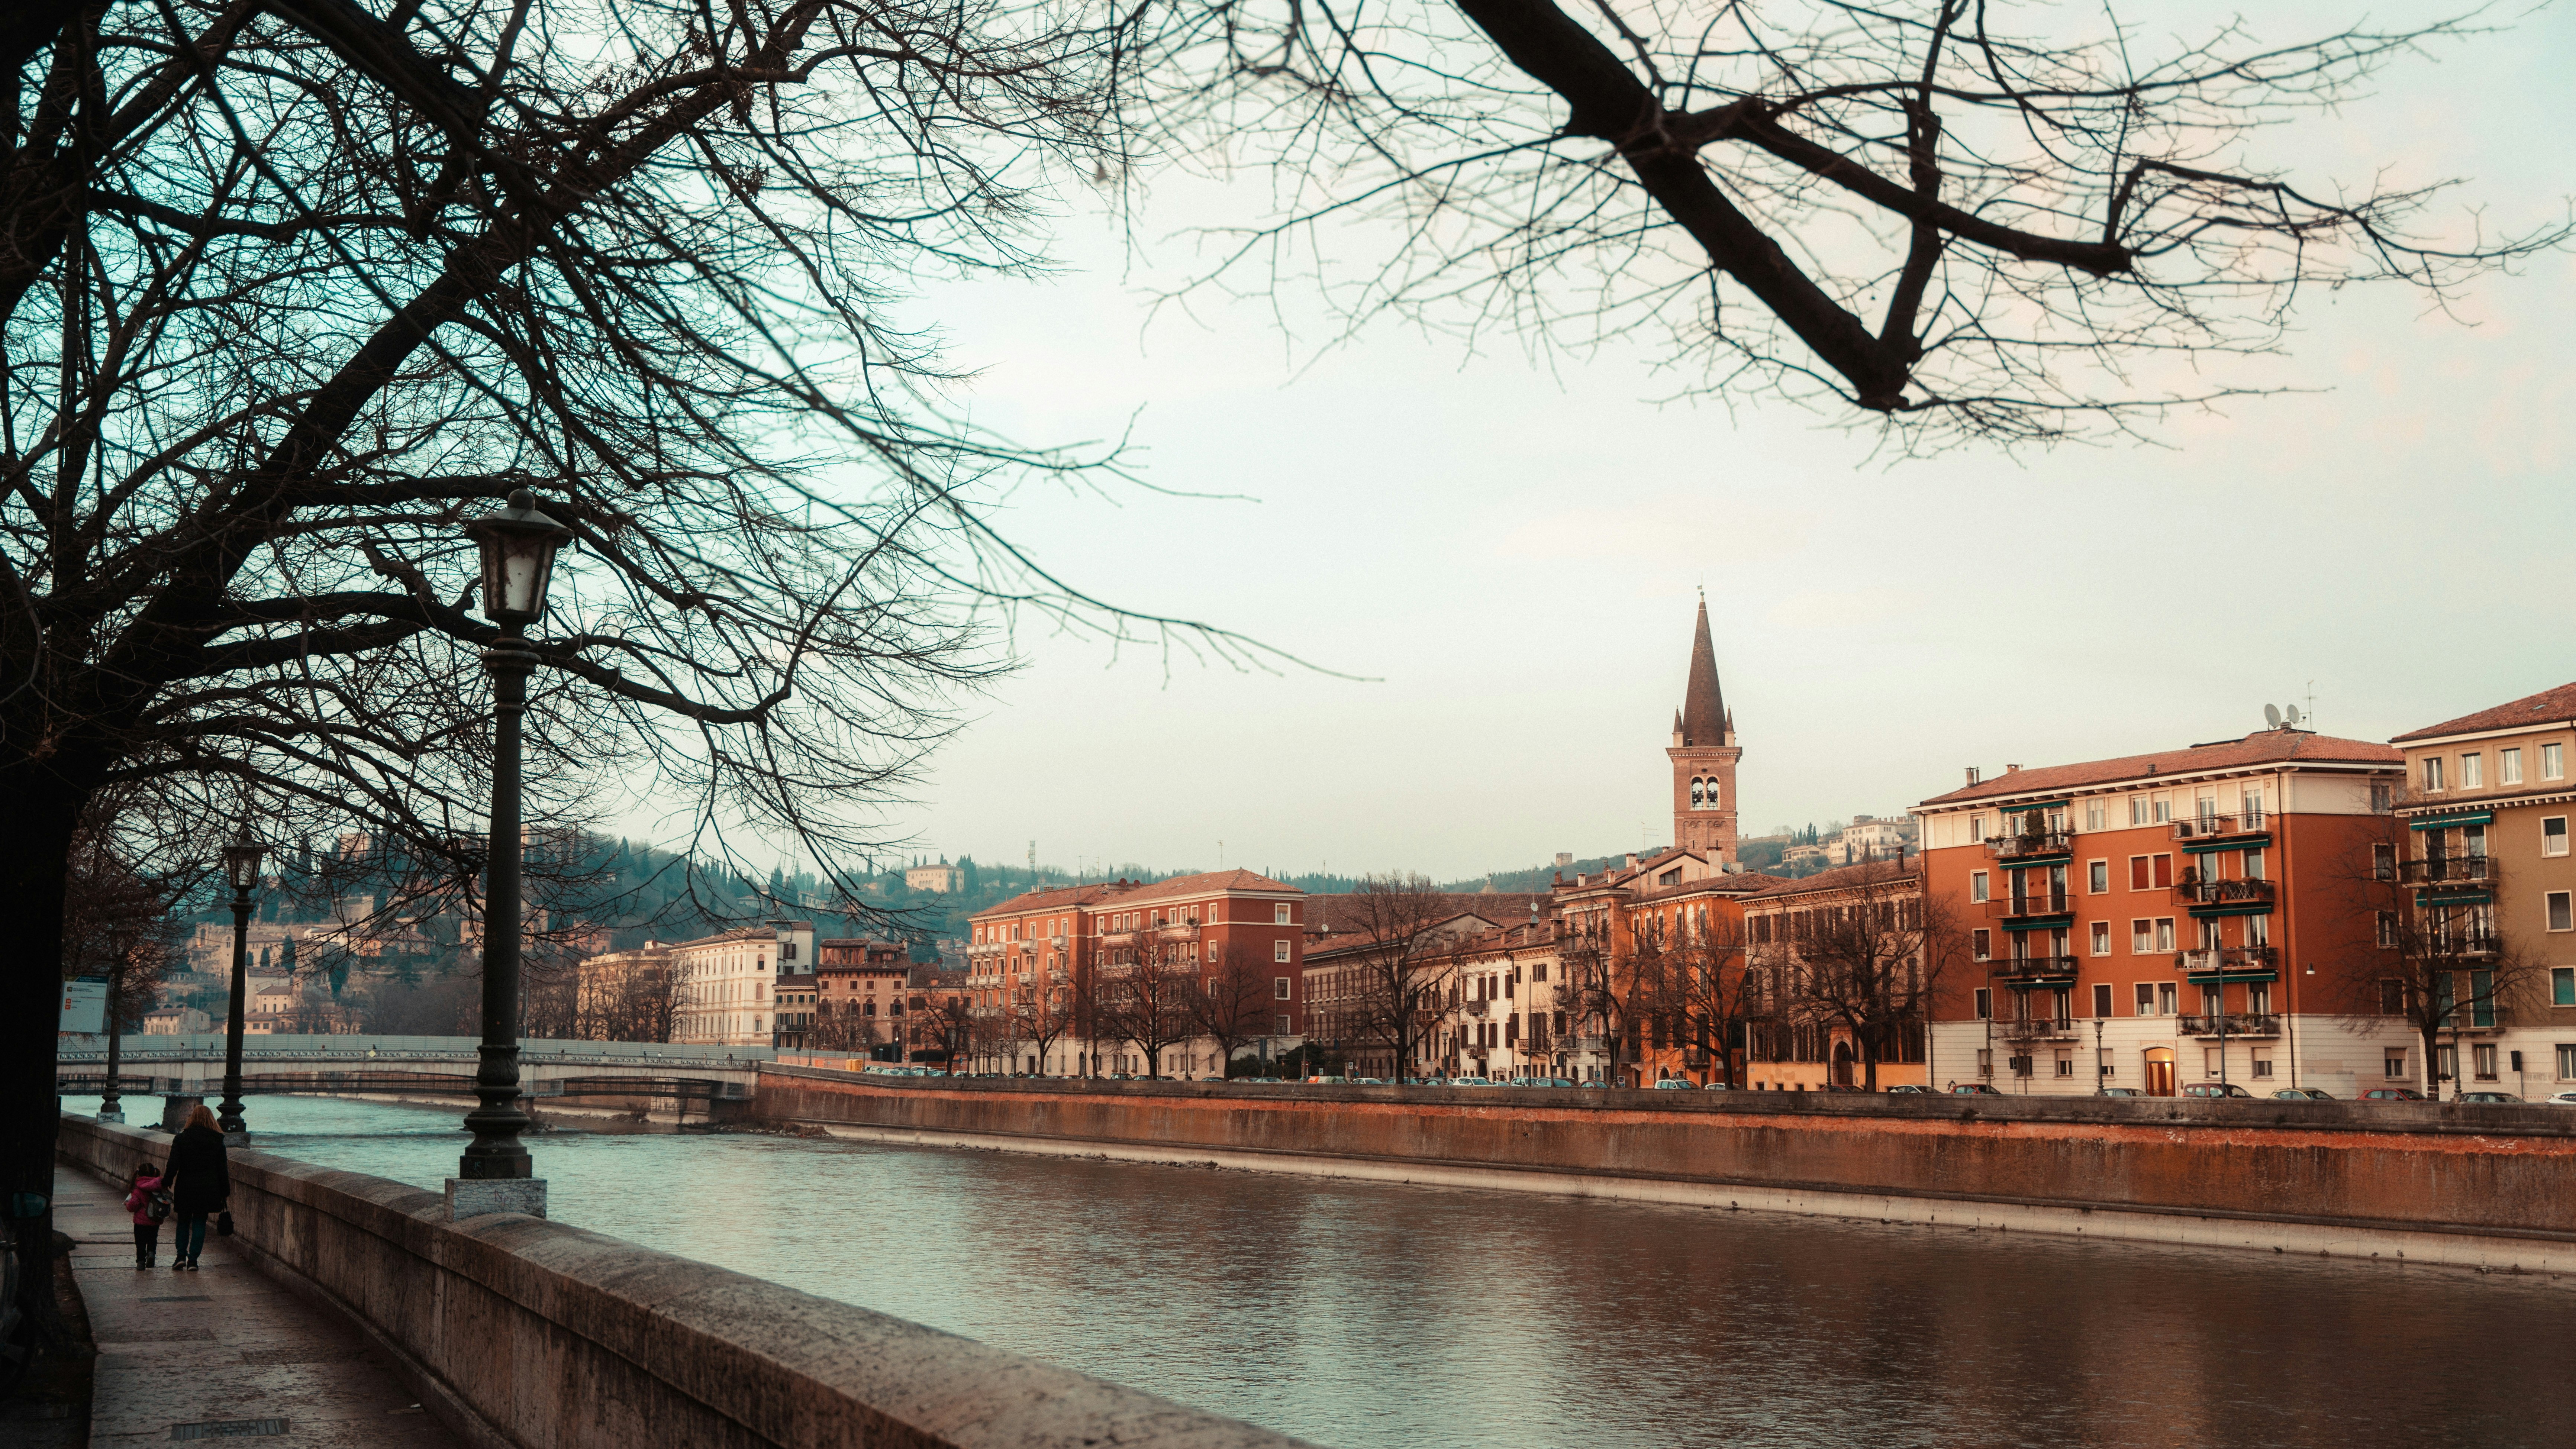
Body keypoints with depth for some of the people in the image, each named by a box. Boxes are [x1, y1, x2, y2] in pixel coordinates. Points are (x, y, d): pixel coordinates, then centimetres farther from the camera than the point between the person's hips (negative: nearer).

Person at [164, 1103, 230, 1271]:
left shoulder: (181, 1139, -3)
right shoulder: (217, 1141, 0)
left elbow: (173, 1165, -7)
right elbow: (223, 1169, 3)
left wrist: (166, 1185, 1)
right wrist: (225, 1192, 9)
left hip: (186, 1188, -1)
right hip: (208, 1189, 1)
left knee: (184, 1221, 16)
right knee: (200, 1223, 8)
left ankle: (181, 1256, 4)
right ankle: (193, 1260, 4)